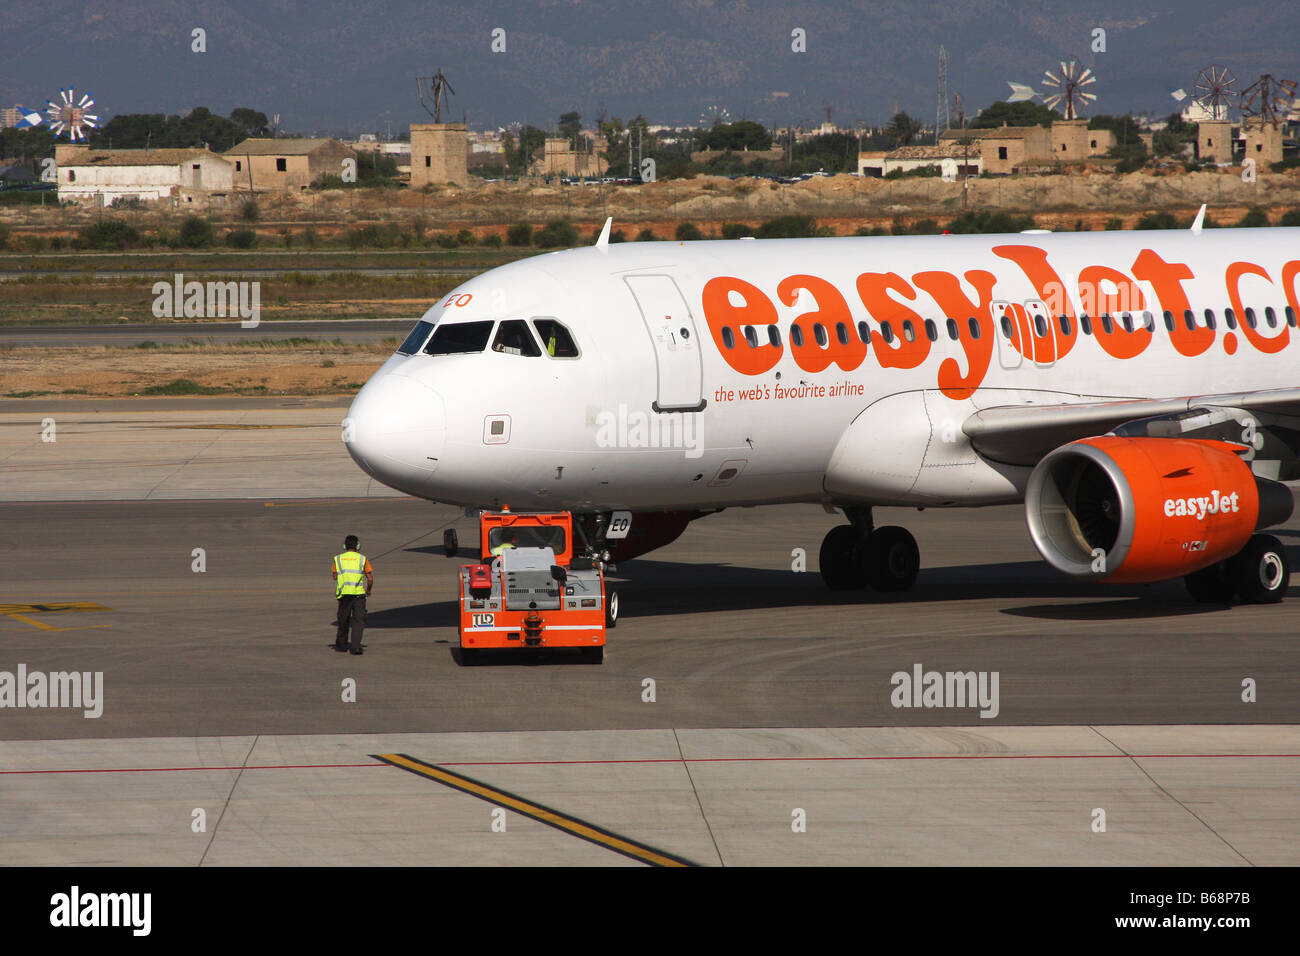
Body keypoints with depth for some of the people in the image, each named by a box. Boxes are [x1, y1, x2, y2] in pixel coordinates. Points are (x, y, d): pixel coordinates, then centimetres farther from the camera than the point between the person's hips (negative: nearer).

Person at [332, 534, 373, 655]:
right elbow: (370, 578, 0)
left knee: (343, 620, 16)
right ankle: (356, 646, -10)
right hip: (359, 594, -2)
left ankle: (341, 645, 28)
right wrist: (368, 590, 17)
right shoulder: (363, 559, 1)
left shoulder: (338, 559, 5)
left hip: (344, 594, 2)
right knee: (358, 621, 1)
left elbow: (335, 577, 9)